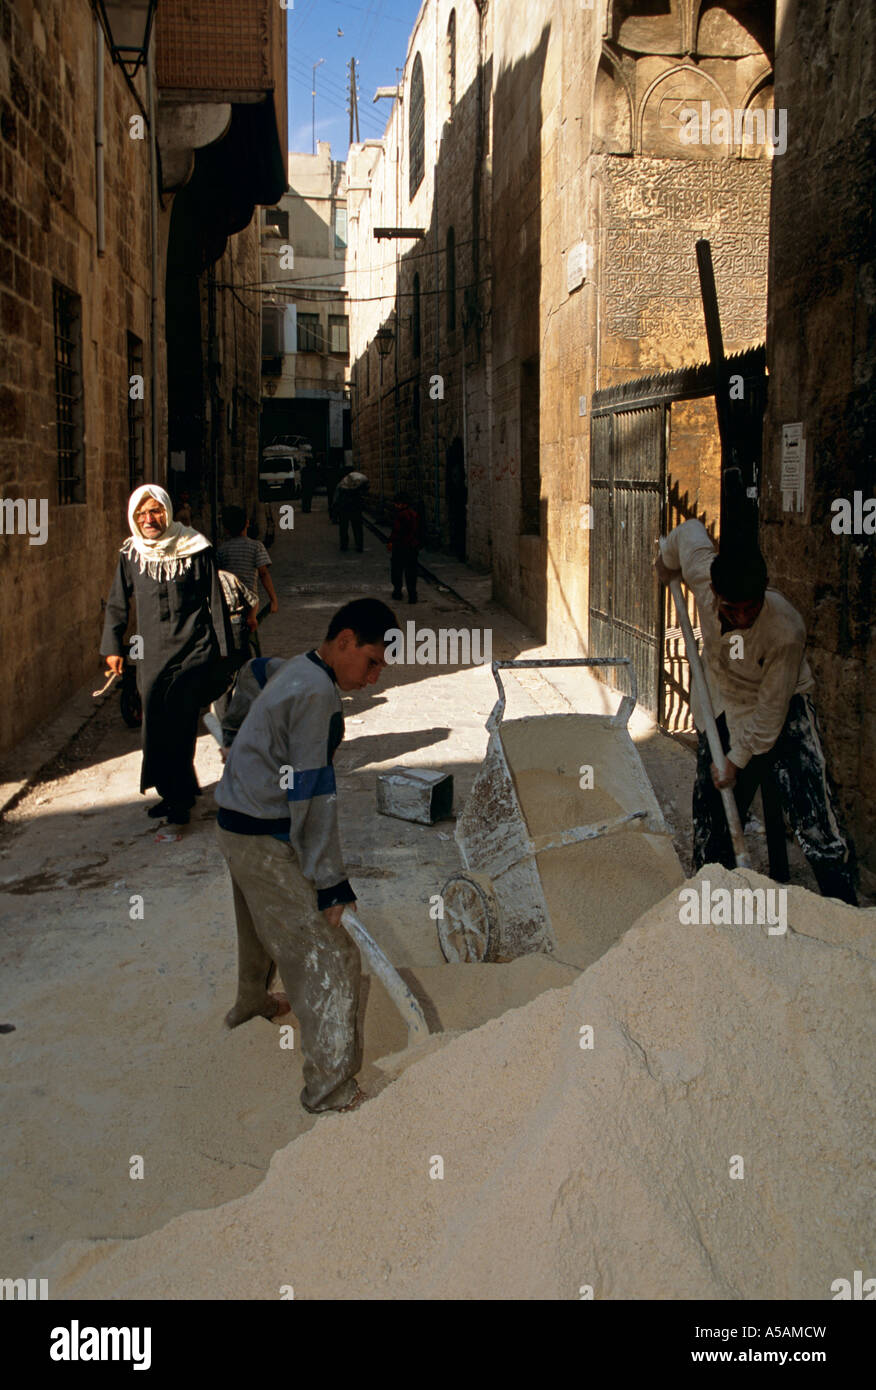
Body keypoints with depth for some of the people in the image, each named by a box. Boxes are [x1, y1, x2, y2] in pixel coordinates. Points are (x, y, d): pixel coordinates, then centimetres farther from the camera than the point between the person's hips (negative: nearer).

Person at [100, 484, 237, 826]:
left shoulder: (195, 549, -5)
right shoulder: (131, 555, 5)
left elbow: (216, 603, 0)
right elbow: (117, 604, 16)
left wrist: (224, 652, 0)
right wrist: (112, 647, 14)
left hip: (193, 651, -4)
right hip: (151, 654, 4)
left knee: (179, 728, -8)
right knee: (157, 727, 6)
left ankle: (177, 794, 5)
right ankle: (177, 793, 21)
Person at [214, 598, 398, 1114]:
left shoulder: (296, 670, 8)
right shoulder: (317, 693, -22)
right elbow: (313, 793, -25)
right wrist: (331, 885, -23)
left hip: (238, 824, 10)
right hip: (266, 839, -10)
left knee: (262, 921, 33)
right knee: (326, 954, -8)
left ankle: (253, 1002, 57)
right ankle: (330, 1086, -4)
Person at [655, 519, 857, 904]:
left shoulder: (787, 631, -34)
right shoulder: (701, 572, -24)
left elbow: (770, 712, -22)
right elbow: (691, 529, 1)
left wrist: (737, 760, -14)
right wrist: (665, 563, 19)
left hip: (783, 713, -4)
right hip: (721, 709, 4)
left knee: (816, 826, -15)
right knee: (711, 822, 9)